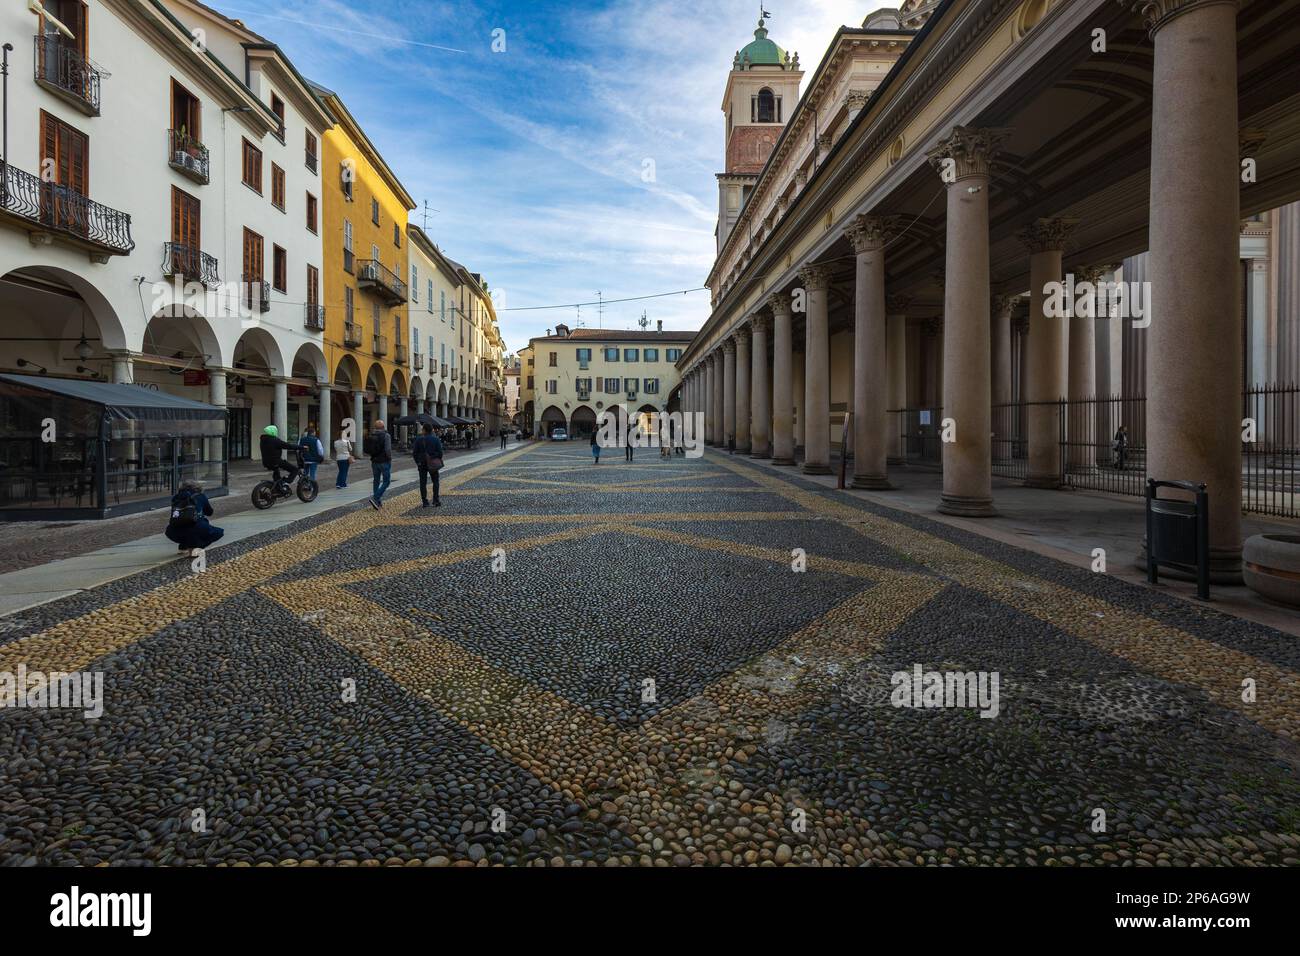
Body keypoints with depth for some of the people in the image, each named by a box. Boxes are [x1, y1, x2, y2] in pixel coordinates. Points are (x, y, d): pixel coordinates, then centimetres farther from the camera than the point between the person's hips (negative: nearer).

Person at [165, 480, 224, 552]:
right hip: (196, 529, -4)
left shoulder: (176, 497, 24)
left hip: (175, 533, 4)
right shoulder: (200, 496, 18)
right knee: (220, 532, 21)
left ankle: (182, 546, 19)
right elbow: (209, 513, 30)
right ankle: (198, 546, 3)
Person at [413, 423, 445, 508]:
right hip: (433, 464, -1)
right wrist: (438, 461, 7)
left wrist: (417, 462, 10)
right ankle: (436, 500, 3)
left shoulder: (418, 440, -3)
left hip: (422, 464, 1)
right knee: (435, 482, 11)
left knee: (423, 483, 6)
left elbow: (415, 453, -2)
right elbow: (440, 452, -8)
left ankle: (425, 502, 5)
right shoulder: (436, 439, -5)